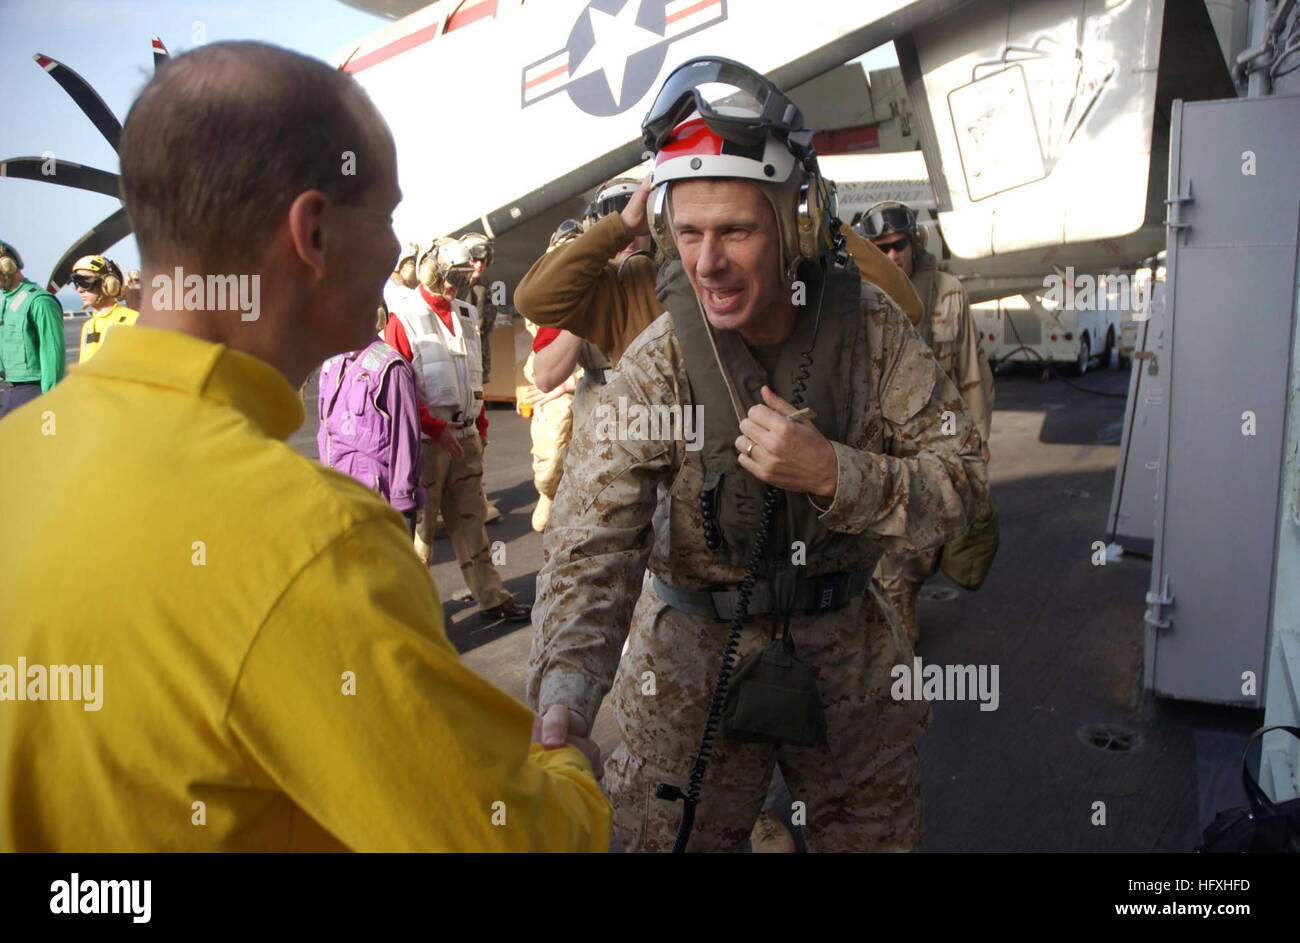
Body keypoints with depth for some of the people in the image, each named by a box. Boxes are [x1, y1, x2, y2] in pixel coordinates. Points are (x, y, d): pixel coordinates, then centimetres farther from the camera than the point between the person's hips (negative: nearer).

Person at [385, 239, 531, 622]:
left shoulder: (466, 315, 12)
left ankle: (490, 595, 18)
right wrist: (437, 429, -17)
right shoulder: (405, 317, -8)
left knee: (470, 519, 12)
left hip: (465, 436, 6)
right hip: (427, 441, -6)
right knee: (419, 522, 4)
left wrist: (481, 425, 17)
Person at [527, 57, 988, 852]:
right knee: (671, 836, 10)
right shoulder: (656, 369, -19)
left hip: (845, 643, 2)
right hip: (693, 654, -2)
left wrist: (830, 473, -30)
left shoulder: (870, 325, -13)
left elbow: (961, 485, -12)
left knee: (881, 833, 20)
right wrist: (561, 711, -39)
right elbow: (590, 550, -25)